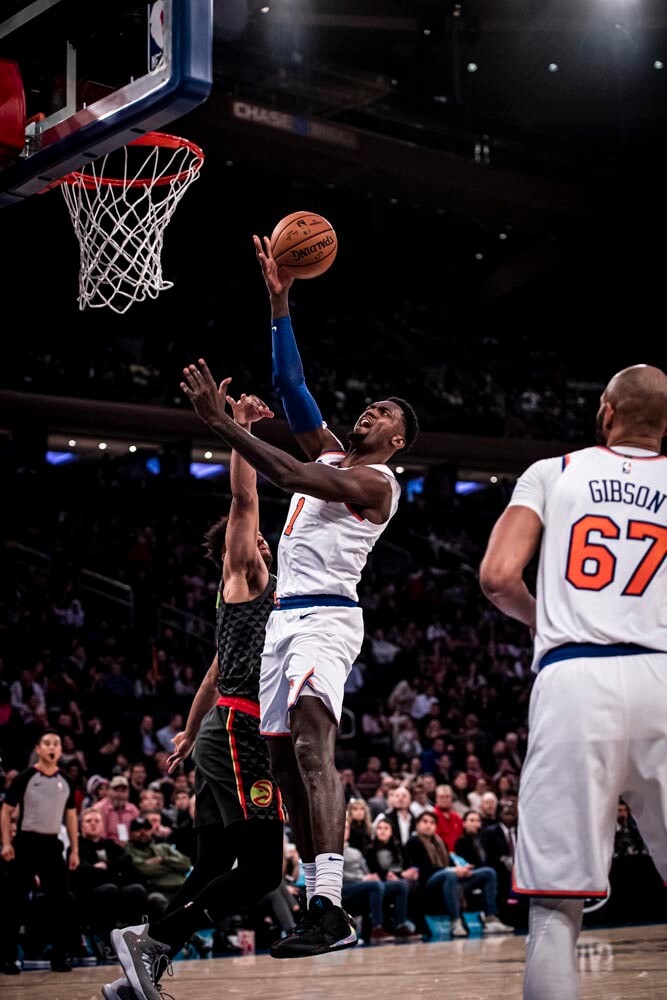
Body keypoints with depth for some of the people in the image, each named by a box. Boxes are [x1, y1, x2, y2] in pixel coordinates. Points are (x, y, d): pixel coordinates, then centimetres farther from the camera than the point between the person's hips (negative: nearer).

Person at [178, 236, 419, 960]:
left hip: (327, 616, -10)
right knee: (283, 758, 6)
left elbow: (288, 474, -21)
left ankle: (328, 909, -37)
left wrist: (219, 421, -25)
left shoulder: (375, 481, -6)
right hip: (284, 616, 10)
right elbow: (290, 384, 17)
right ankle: (320, 898, 12)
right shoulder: (332, 453, 19)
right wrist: (280, 300, 11)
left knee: (311, 742, -28)